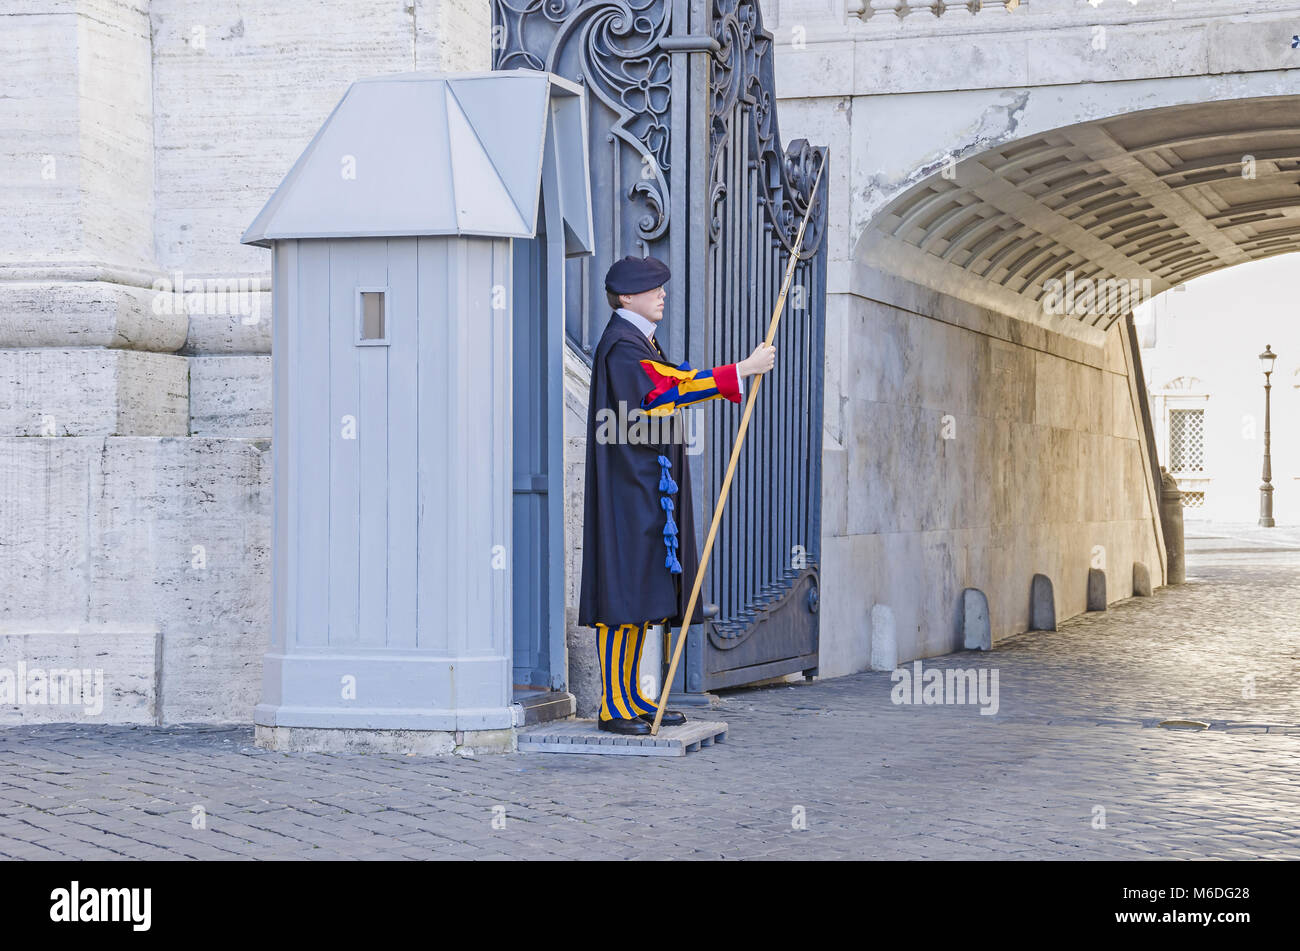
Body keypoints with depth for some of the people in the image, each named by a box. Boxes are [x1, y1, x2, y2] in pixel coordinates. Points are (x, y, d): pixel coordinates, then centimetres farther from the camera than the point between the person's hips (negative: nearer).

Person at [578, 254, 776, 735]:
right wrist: (742, 370, -23)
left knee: (643, 587, 10)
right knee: (623, 584, -10)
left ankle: (631, 697, 13)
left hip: (649, 485, 10)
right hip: (625, 485, -10)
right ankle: (613, 705, -9)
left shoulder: (642, 342, 19)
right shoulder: (620, 346, -14)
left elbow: (670, 389, 15)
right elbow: (667, 389, -24)